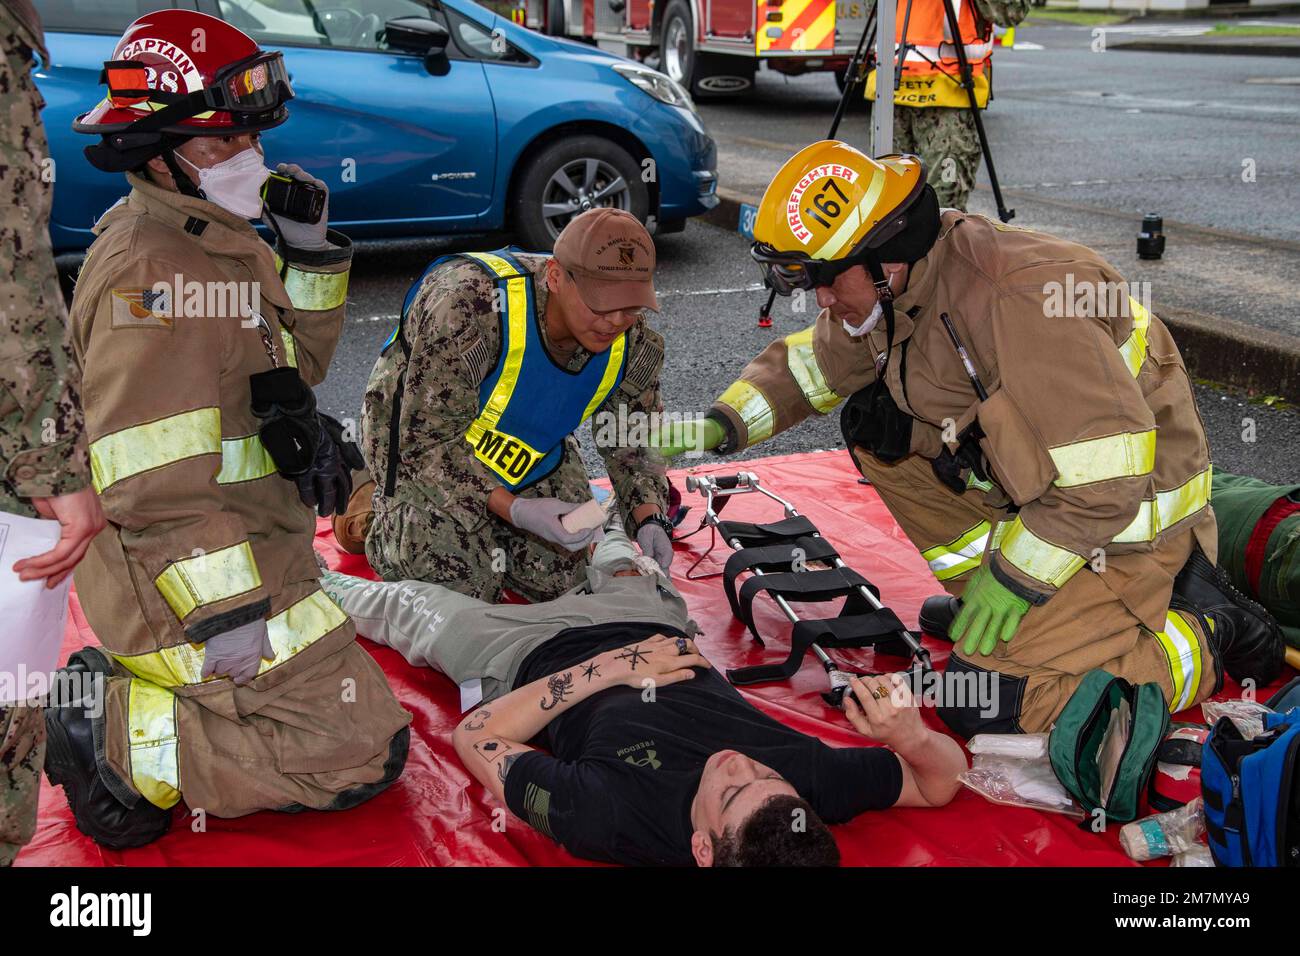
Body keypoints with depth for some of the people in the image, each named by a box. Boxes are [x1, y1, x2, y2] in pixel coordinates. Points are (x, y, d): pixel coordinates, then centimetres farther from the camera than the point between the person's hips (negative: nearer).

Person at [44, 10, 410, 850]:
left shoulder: (216, 243, 11)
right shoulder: (154, 271, -22)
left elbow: (293, 367, 19)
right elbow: (155, 481, -26)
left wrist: (310, 253, 5)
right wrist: (225, 613, -26)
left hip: (249, 557, 10)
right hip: (187, 582, -10)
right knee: (364, 754, -9)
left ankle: (113, 689, 16)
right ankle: (121, 747, -5)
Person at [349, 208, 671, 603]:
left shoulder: (635, 344, -20)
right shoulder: (470, 307, -40)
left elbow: (630, 441, -4)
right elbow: (427, 440, -34)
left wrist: (649, 517, -21)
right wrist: (513, 508, -43)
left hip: (528, 446, 5)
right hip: (417, 426, -5)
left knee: (555, 578, 1)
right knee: (462, 584, -14)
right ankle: (378, 505, 13)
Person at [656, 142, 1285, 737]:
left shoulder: (1016, 299, -32)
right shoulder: (895, 289, -5)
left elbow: (1109, 474, -31)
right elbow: (809, 364, 13)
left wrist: (1014, 577, -23)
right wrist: (721, 425, -2)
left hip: (1131, 510, -9)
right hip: (1032, 487, 9)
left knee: (986, 703, -16)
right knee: (876, 428, 3)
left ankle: (1210, 634, 3)